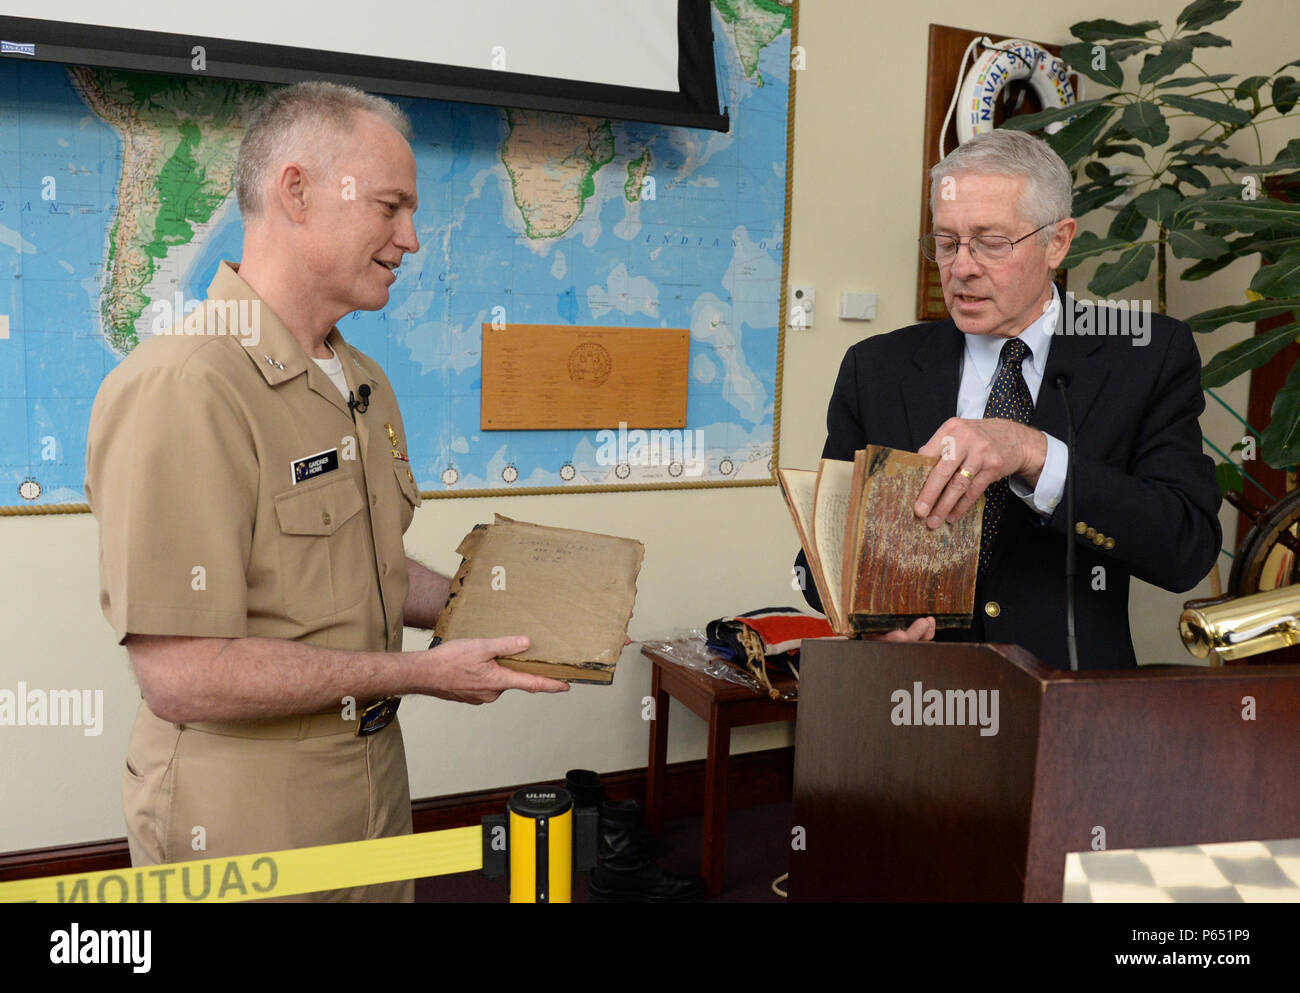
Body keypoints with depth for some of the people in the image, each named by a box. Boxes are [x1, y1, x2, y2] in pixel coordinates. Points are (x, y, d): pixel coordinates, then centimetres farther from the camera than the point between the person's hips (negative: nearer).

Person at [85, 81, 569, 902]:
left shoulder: (366, 384, 8)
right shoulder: (179, 389, -23)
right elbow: (184, 676, -25)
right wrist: (424, 672, -19)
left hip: (377, 785, 8)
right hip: (248, 825, -8)